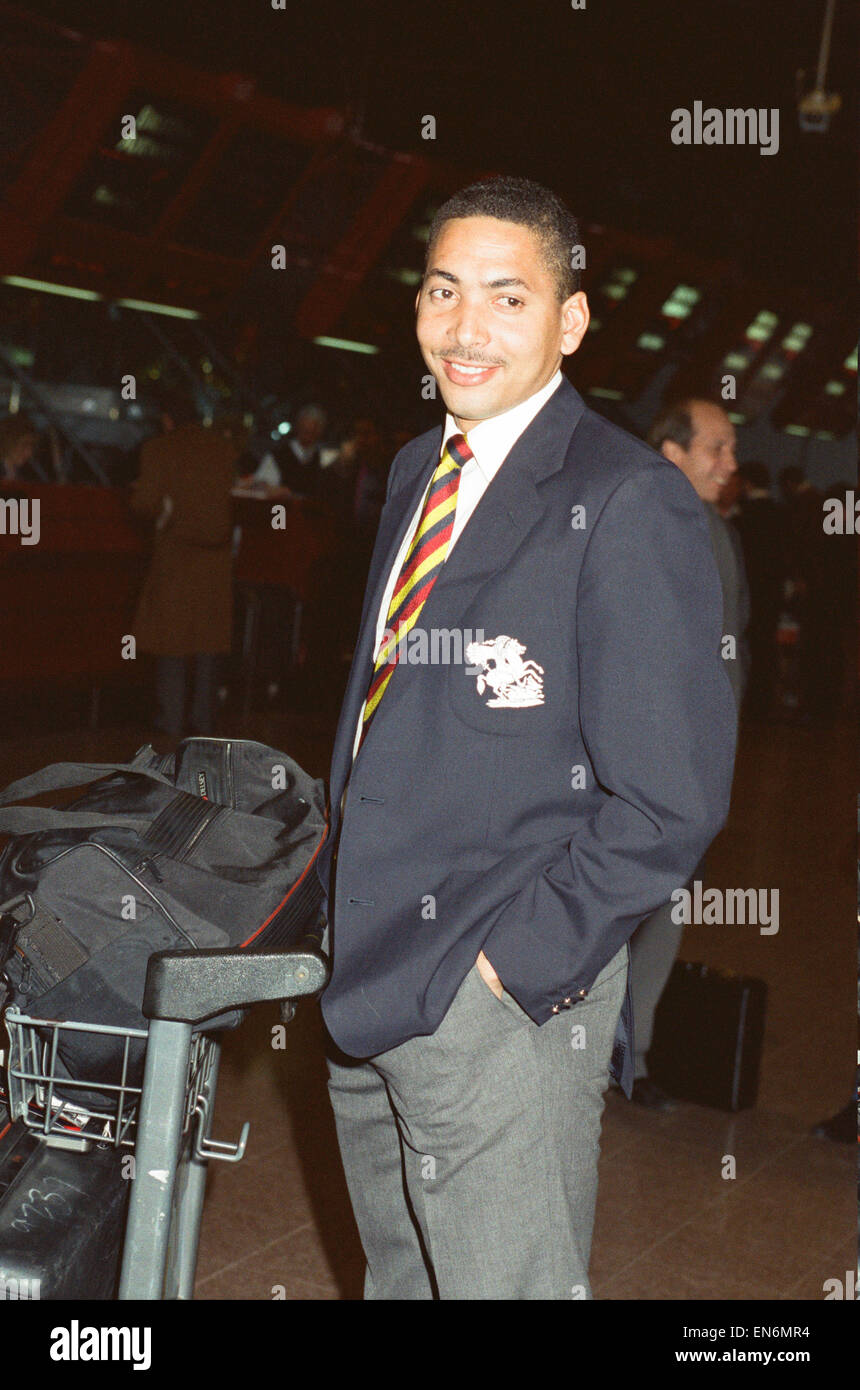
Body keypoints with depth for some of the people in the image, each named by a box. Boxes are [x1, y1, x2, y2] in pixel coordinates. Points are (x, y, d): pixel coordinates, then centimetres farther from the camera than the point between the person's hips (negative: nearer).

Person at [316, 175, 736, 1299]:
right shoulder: (417, 470, 10)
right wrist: (347, 890, 10)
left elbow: (669, 802, -17)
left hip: (507, 1003, -8)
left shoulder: (631, 506, -16)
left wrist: (519, 965, -16)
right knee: (398, 1278, 24)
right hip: (367, 983, 8)